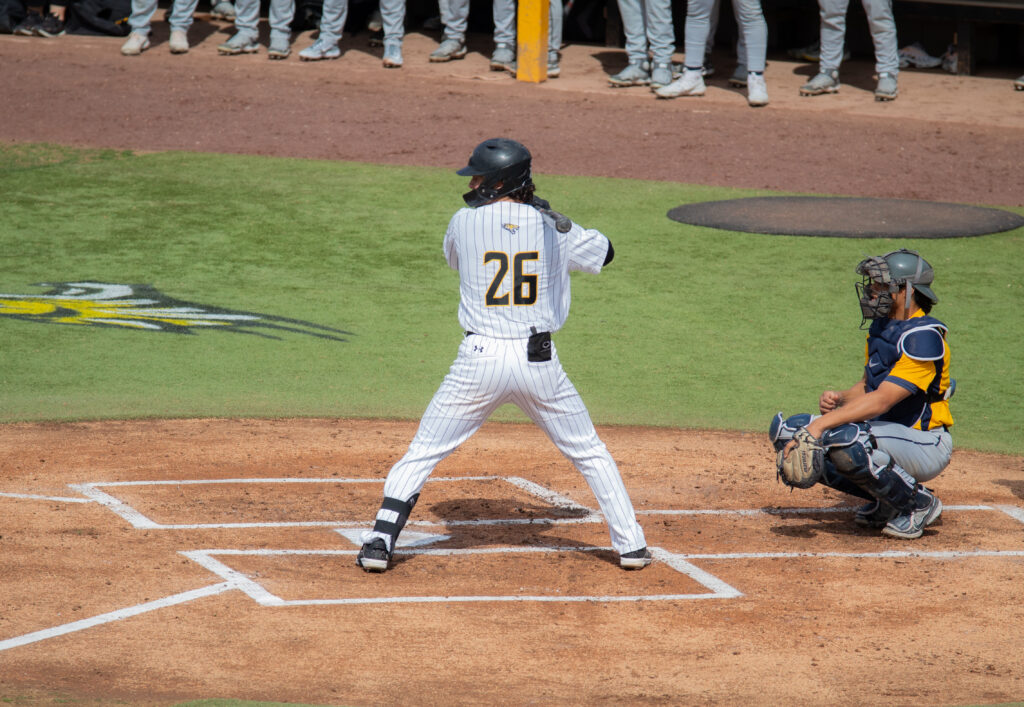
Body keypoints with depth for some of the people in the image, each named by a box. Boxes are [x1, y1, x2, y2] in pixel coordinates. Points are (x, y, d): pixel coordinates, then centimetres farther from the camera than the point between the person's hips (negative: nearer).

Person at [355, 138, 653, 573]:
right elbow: (604, 252, 20)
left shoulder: (465, 222, -3)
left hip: (480, 358, -2)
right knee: (590, 453, 17)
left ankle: (380, 542, 0)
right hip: (539, 361, 2)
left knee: (422, 453, 9)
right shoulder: (551, 227, 2)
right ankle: (630, 545, 16)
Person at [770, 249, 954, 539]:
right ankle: (886, 502, 6)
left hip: (925, 446, -9)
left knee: (846, 440, -38)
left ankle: (918, 503, -11)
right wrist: (838, 398, -5)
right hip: (884, 432, 9)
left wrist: (821, 424, -33)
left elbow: (882, 400, -28)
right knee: (785, 430, 0)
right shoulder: (882, 327, 9)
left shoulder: (923, 337, -21)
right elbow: (867, 387, 18)